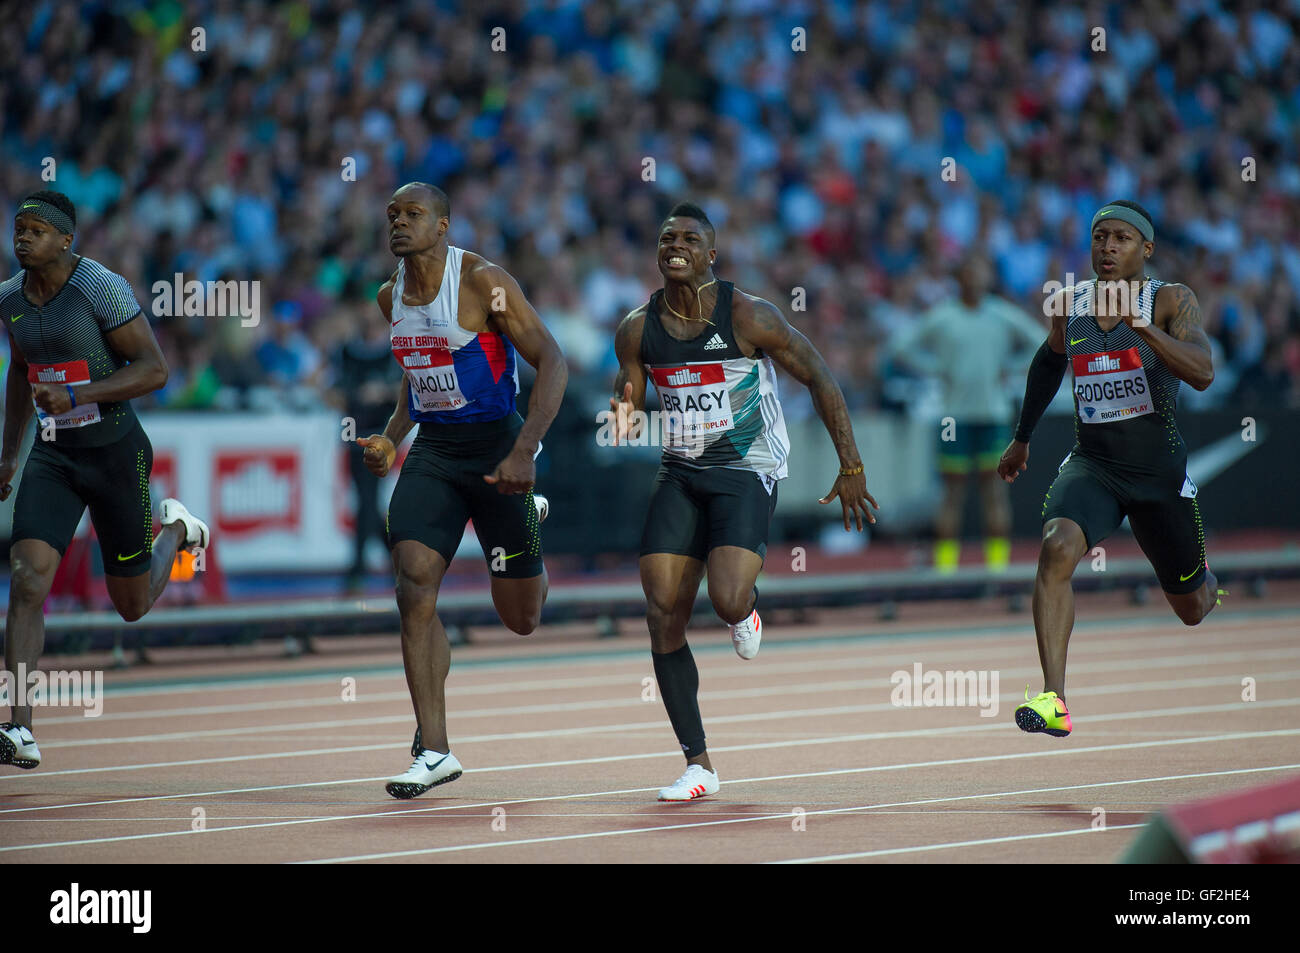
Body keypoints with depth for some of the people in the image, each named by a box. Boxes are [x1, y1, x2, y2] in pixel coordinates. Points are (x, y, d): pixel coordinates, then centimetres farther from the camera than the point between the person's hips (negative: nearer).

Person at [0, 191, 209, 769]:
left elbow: (155, 369, -18)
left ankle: (176, 530, 44)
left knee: (131, 603, 9)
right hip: (52, 456, 4)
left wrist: (78, 396, -28)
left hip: (115, 453, -4)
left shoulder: (102, 289, -17)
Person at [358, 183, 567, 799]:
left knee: (520, 619, 6)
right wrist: (393, 436, 7)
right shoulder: (391, 297, 6)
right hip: (432, 449, 4)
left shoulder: (483, 282, -14)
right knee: (414, 590, -16)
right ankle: (433, 752, -12)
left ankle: (530, 520, 43)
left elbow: (552, 363, -17)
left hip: (495, 446, -4)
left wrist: (524, 452, -27)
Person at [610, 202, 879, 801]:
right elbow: (628, 404, 11)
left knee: (727, 601, -26)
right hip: (679, 476, 4)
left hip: (746, 473, -4)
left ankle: (746, 611, 17)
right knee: (662, 617, -8)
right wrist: (625, 424, -15)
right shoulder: (637, 330, 1)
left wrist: (851, 468, -5)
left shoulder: (748, 317, -11)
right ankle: (698, 766, 1)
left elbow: (820, 380, -4)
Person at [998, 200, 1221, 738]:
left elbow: (1202, 374, -27)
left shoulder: (1170, 302, -10)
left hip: (1160, 472, -1)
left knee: (1191, 608, 15)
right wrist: (1022, 439, 30)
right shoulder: (1068, 304, 1)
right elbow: (1050, 362, 23)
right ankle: (1053, 700, -35)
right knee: (1057, 548, -31)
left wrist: (1138, 324, -38)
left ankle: (1207, 582, 57)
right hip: (1091, 465, 1)